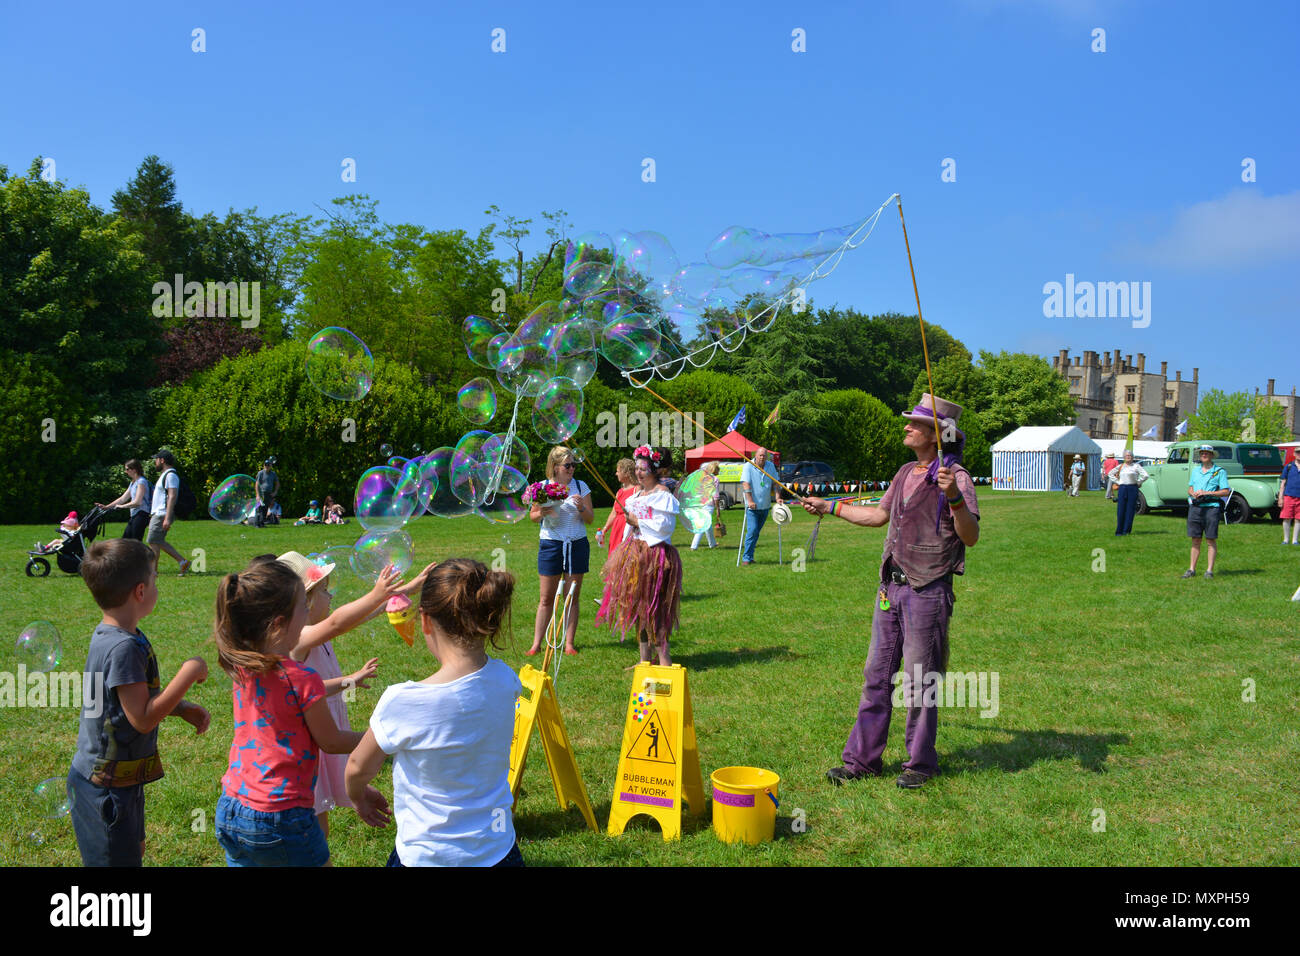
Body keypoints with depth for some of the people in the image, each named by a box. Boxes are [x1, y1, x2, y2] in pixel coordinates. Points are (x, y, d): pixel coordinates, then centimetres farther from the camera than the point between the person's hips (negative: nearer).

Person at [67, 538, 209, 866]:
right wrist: (189, 673, -22)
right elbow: (143, 719, -27)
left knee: (134, 850, 25)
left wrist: (182, 708, 6)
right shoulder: (124, 647, -27)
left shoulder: (109, 636, 4)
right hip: (106, 786, -10)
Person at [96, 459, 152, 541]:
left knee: (136, 543, -11)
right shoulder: (132, 483, 18)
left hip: (141, 515, -10)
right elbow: (123, 498, 20)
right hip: (134, 516, 10)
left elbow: (137, 502, -19)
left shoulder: (141, 481, -11)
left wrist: (121, 506, -11)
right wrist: (106, 506, 17)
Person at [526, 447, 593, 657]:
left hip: (577, 545, 1)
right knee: (547, 598, 2)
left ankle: (569, 643, 13)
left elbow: (590, 519, 3)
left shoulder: (581, 486, 2)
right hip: (551, 545, -1)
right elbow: (532, 515, 8)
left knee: (572, 597, 5)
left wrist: (581, 508, -16)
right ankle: (536, 644, 10)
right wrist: (542, 513, -13)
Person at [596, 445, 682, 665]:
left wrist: (637, 522, -12)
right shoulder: (638, 491, 15)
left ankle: (664, 659, 3)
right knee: (638, 606, 11)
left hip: (655, 554, -9)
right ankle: (645, 659, 19)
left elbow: (665, 525, -20)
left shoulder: (662, 493, -12)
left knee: (652, 605, -6)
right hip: (635, 552, 9)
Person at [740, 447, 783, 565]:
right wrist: (750, 500, -24)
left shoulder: (771, 466, 8)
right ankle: (746, 558, -9)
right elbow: (745, 484, -14)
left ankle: (749, 556, 18)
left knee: (756, 532, 10)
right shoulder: (748, 466, -7)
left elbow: (775, 483, 10)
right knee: (752, 531, -14)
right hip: (752, 506, -5)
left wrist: (778, 497, -4)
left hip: (765, 506, 5)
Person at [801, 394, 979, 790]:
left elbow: (970, 537, -19)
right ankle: (862, 759, 21)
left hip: (927, 591, -8)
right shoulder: (906, 473, 13)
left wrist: (954, 498, -35)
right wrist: (831, 507, 32)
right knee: (877, 675, 11)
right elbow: (879, 515, 28)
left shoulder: (955, 477, -11)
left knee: (919, 681, 2)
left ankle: (920, 763, 19)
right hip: (891, 586, 8)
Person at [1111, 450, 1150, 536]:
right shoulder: (1120, 467, 11)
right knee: (1120, 510, 0)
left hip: (1133, 488, -3)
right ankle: (1119, 531, 5)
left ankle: (1127, 530, 6)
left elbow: (1145, 475, -4)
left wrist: (1138, 482, -3)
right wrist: (1117, 482, 11)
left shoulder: (1136, 466, 2)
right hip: (1122, 488, 3)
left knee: (1130, 510, -1)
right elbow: (1111, 474, 22)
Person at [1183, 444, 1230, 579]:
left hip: (1211, 507, -4)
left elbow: (1226, 492, -6)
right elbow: (1190, 488, 20)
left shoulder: (1220, 472, 0)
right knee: (1195, 540, 6)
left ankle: (1209, 570, 2)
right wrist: (1193, 493, -3)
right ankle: (1192, 569, 10)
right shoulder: (1195, 470, 16)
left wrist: (1207, 493, -14)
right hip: (1195, 507, 4)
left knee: (1211, 540, -2)